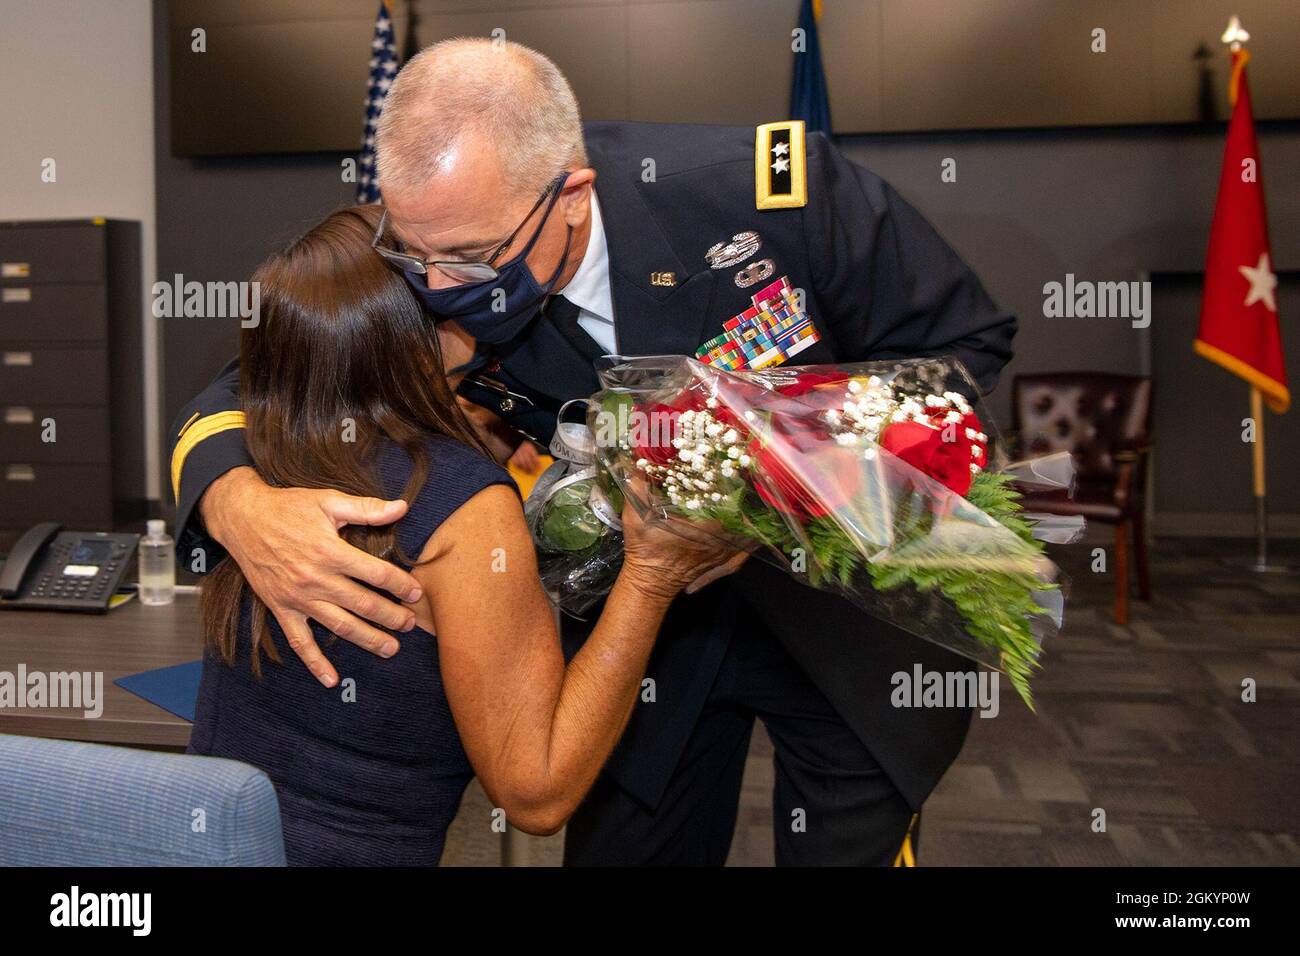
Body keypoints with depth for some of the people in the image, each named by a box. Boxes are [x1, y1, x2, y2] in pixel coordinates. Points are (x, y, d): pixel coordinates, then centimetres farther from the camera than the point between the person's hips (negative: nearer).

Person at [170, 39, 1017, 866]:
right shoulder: (420, 282, -19)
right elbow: (244, 396, -9)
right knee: (617, 845, 14)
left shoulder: (770, 191, -28)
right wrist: (242, 504, -35)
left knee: (851, 847, 9)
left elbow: (962, 338, -15)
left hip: (847, 611, -2)